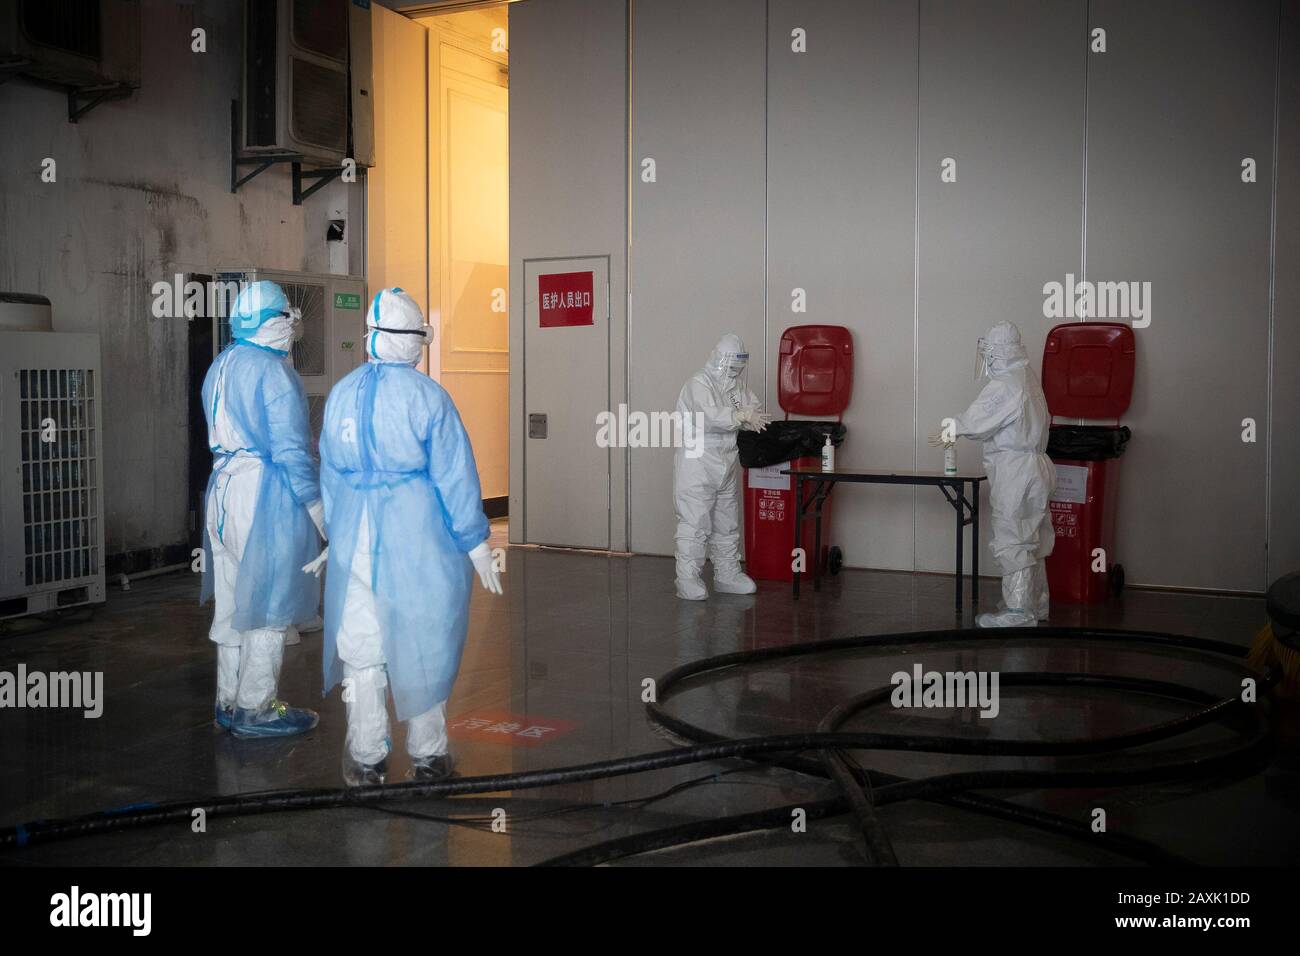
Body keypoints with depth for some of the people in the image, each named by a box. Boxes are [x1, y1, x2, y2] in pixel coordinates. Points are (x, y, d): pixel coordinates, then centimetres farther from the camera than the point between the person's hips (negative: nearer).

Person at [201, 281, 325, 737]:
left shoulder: (220, 366, 12)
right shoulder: (273, 371, -14)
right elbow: (289, 447, -16)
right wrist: (316, 504, -11)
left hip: (223, 489, 9)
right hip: (265, 494, -9)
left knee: (233, 601, 15)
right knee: (269, 604, 0)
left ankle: (229, 700, 24)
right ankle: (256, 708, 6)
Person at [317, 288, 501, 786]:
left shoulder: (341, 393, 5)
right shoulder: (427, 394, -10)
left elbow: (331, 471, 11)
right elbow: (454, 474, -10)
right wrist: (476, 542, -4)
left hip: (355, 533, 4)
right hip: (420, 534, -4)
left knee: (360, 643, 12)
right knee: (424, 642, 8)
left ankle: (366, 758, 18)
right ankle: (427, 753, 18)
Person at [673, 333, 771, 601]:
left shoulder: (736, 384, 11)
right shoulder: (699, 383, -14)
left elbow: (752, 406, 11)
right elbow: (708, 416, -28)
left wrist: (753, 417, -12)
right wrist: (741, 415, -28)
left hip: (726, 465, 8)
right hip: (697, 465, -8)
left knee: (727, 523, 14)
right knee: (694, 523, -8)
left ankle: (727, 574, 24)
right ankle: (687, 579, -5)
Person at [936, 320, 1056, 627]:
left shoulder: (1005, 386, -18)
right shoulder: (1029, 378, 12)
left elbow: (975, 420, -17)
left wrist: (951, 432, 2)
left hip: (1015, 472, -10)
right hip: (1033, 466, 10)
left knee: (1012, 539, -5)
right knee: (1031, 539, 16)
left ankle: (1018, 611, -3)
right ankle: (1037, 603, 26)